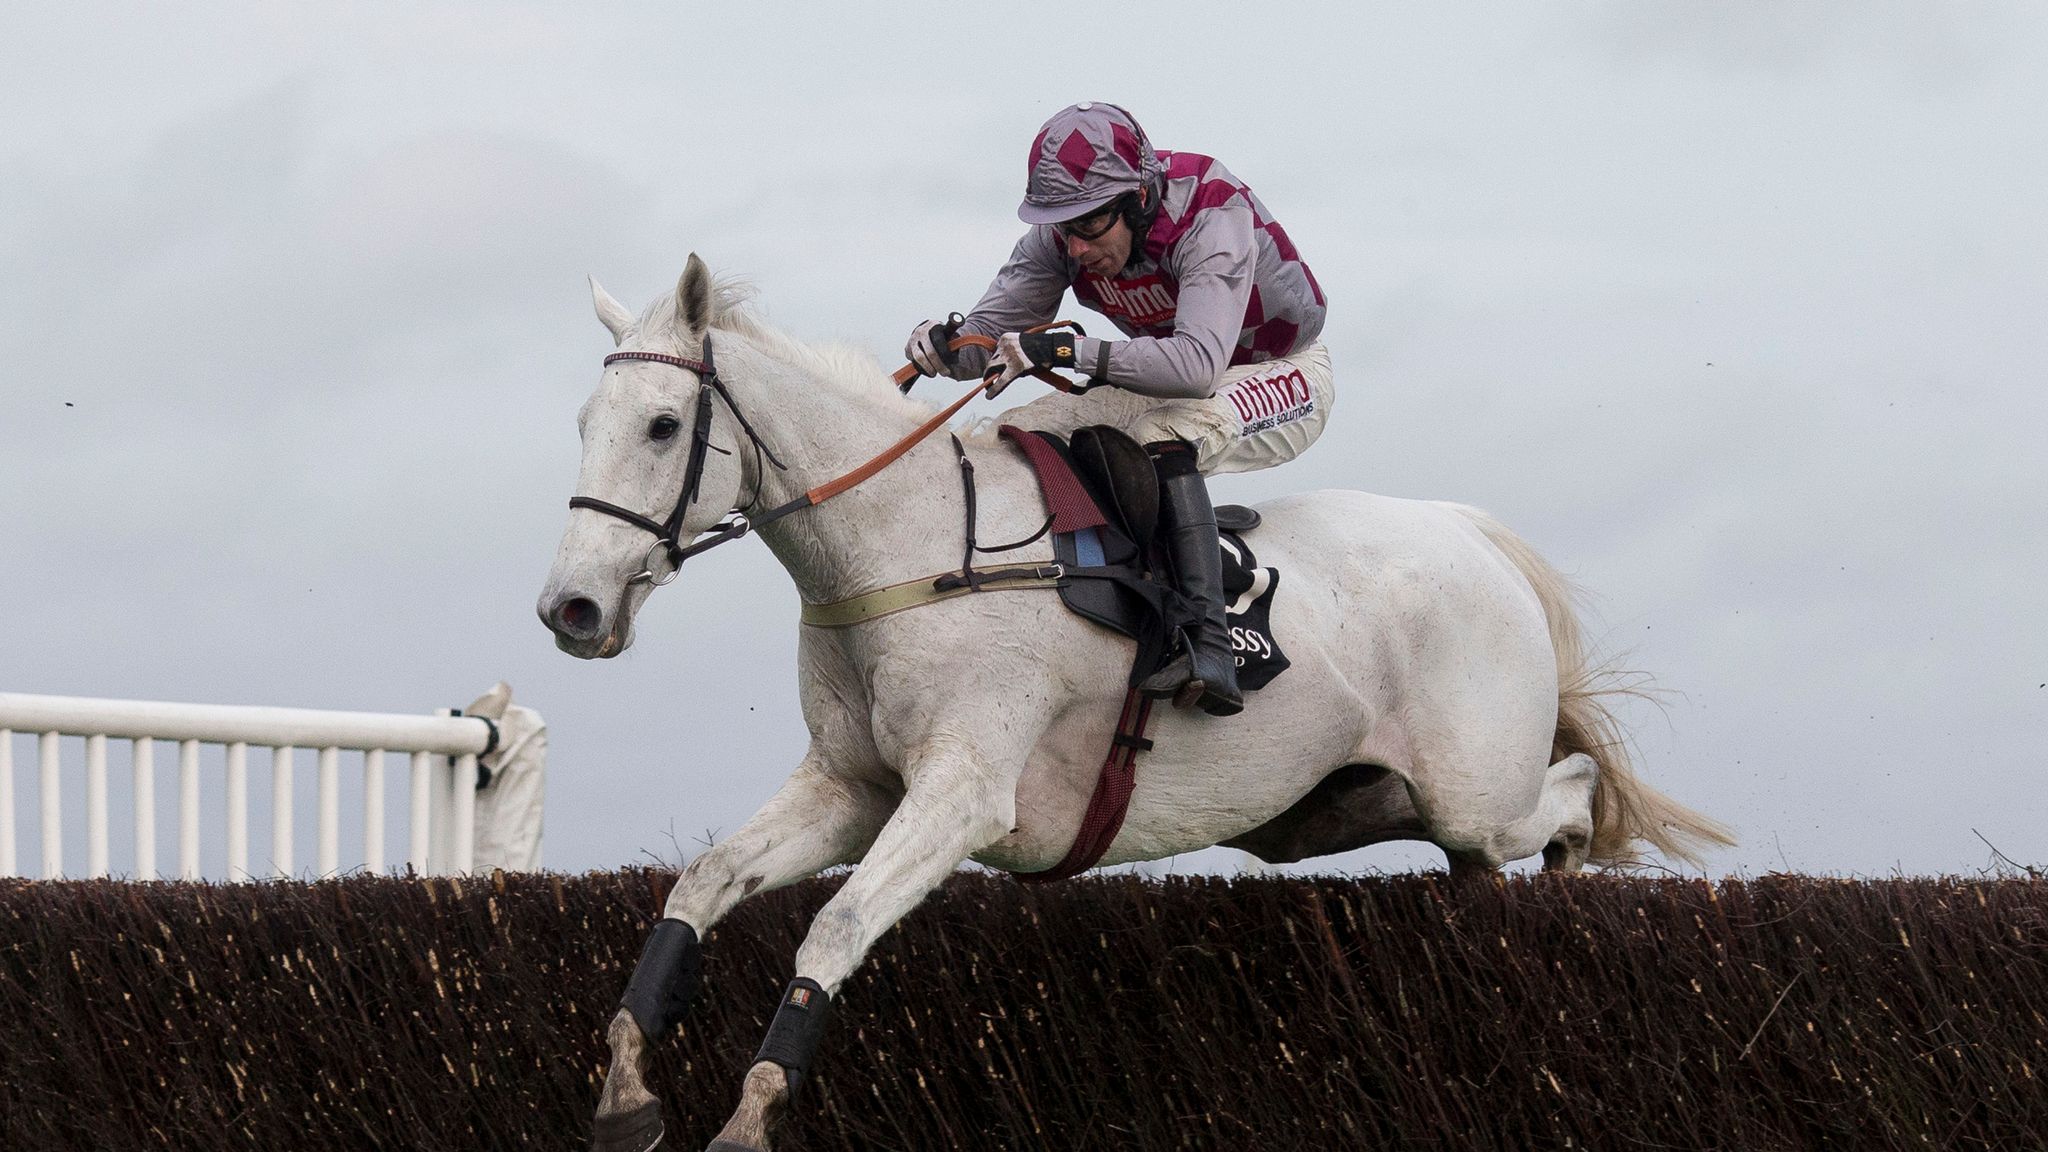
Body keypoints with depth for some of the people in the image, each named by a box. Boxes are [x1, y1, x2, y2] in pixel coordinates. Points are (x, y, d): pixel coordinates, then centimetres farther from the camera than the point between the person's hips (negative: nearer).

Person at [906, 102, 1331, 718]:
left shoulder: (1213, 217, -34)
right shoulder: (1058, 237, -14)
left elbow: (1198, 362, -46)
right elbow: (993, 332, -11)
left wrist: (1064, 350, -53)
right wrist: (944, 345, -36)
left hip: (1284, 373, -7)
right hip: (1172, 379, 7)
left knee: (1163, 437, -37)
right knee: (1018, 434, -8)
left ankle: (1209, 648, -41)